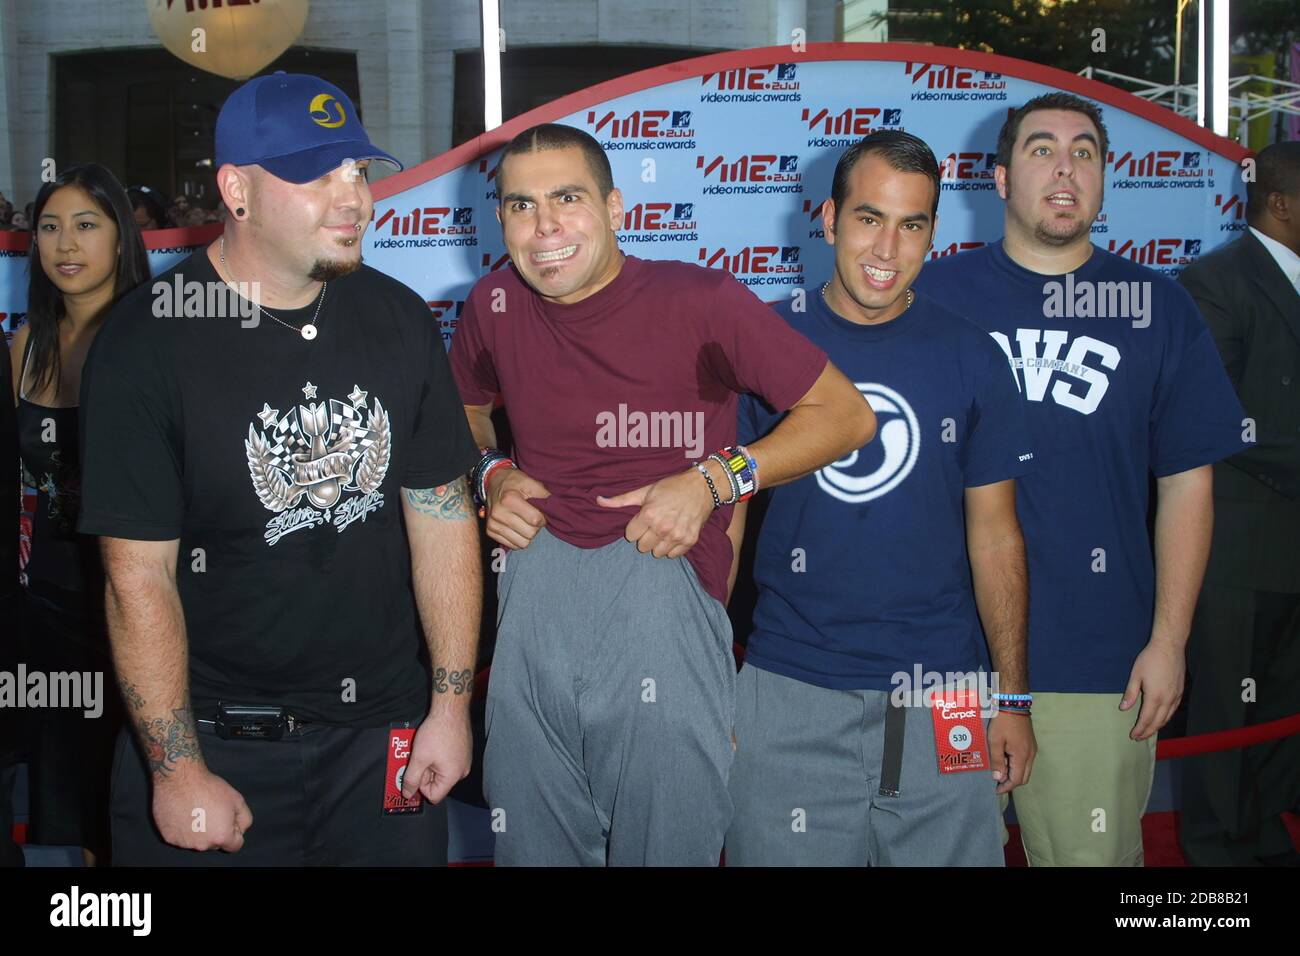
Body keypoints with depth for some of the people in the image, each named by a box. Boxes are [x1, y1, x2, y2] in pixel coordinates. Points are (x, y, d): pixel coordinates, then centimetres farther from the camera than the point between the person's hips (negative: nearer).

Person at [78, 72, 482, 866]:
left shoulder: (399, 321, -1)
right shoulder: (150, 343, -13)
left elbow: (441, 514, 2)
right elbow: (139, 576, -13)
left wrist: (451, 704, 0)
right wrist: (178, 771, -12)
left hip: (381, 731, 4)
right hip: (215, 735, -3)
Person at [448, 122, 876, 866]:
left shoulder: (699, 302, -7)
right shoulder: (496, 304, 5)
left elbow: (847, 415, -3)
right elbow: (464, 409, 27)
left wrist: (715, 481, -13)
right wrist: (492, 476, 5)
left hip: (660, 577, -3)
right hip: (538, 576, 4)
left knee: (669, 842, 7)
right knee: (533, 842, 15)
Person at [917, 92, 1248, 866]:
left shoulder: (1159, 307, 4)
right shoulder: (936, 294, 1)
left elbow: (1186, 483, 5)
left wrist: (1169, 641, 0)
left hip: (1099, 661, 0)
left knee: (1093, 852, 9)